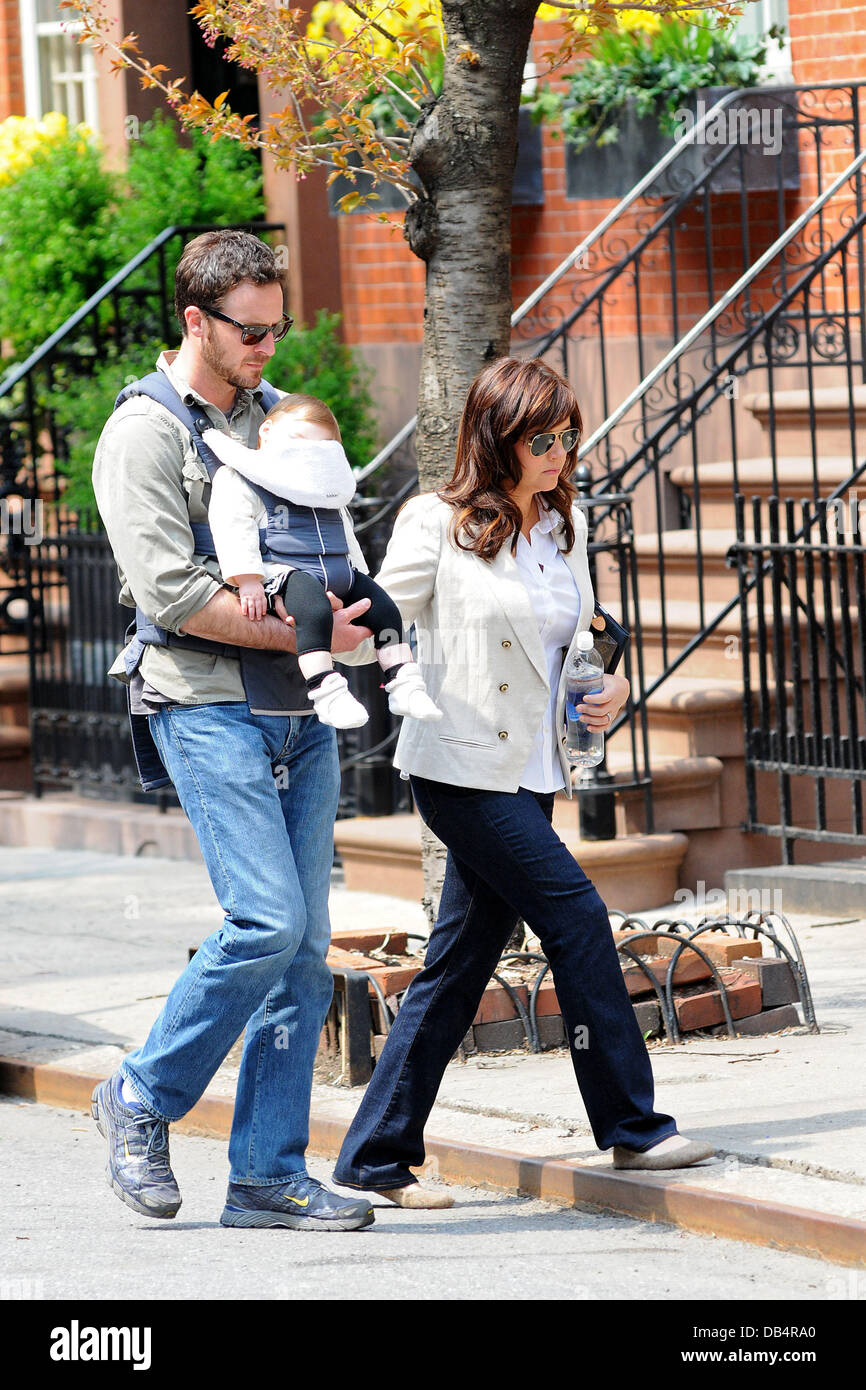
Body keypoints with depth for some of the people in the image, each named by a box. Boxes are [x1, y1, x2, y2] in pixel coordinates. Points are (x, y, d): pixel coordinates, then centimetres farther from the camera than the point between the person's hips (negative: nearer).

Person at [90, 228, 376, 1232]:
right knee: (267, 921, -17)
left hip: (302, 709, 7)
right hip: (207, 706, -7)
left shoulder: (278, 417, 17)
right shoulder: (144, 433, -5)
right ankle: (142, 1099, 2)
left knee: (305, 948, 3)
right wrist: (300, 632, -14)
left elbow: (340, 543, 21)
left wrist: (339, 610, -2)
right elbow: (169, 590, -14)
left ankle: (268, 1176, 7)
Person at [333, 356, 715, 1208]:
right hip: (462, 770, -7)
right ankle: (632, 1126, -2)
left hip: (530, 773, 7)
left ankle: (377, 1158, 12)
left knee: (459, 966, 7)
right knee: (576, 916, -11)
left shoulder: (565, 525, 12)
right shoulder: (439, 525, -8)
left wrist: (610, 687, 3)